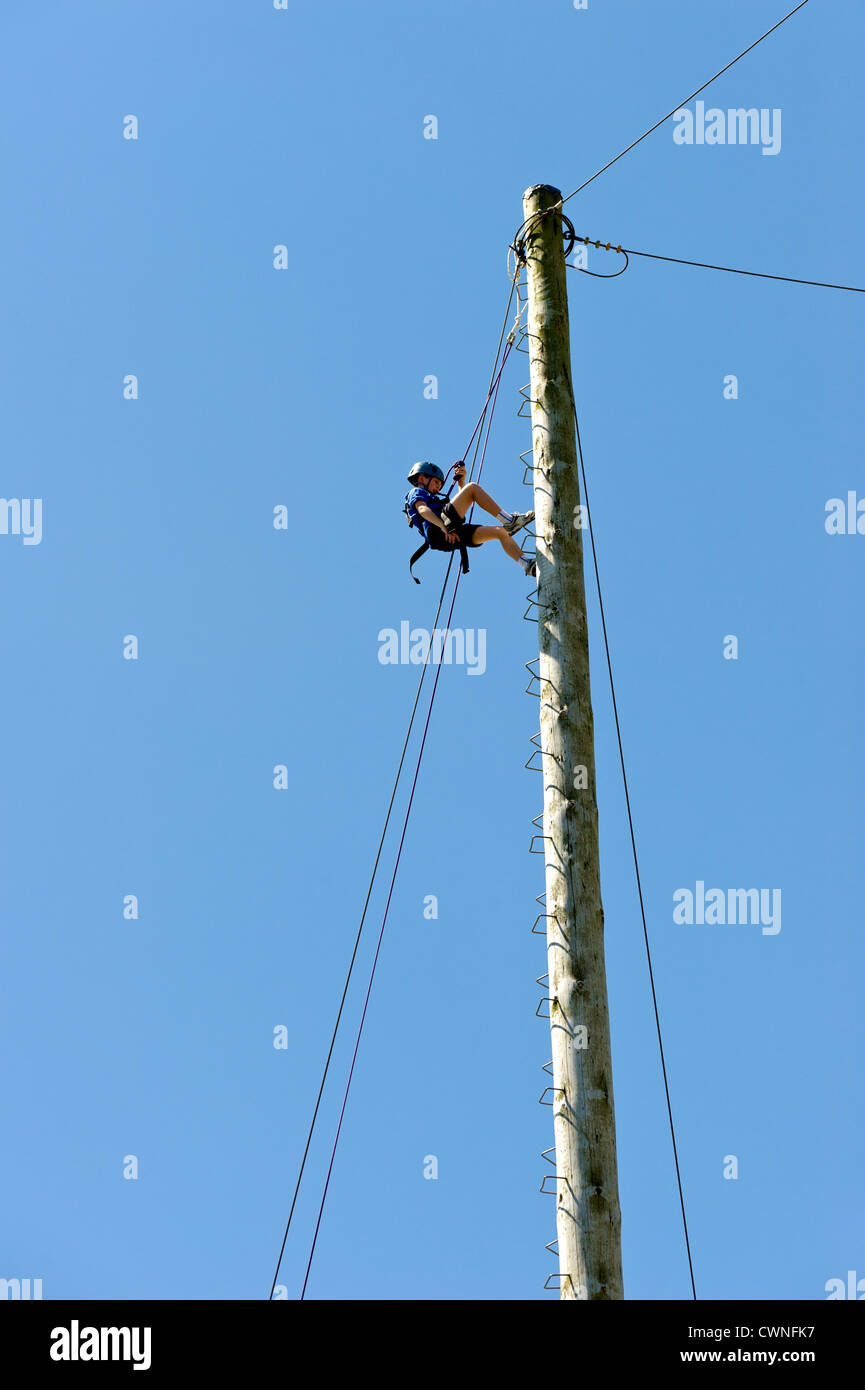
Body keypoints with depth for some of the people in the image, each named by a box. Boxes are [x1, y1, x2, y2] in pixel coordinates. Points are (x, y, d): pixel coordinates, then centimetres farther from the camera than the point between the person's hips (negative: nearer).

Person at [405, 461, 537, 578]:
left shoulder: (433, 499, 43)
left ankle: (527, 564, -10)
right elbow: (423, 510, -7)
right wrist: (443, 526, -22)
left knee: (501, 532, 0)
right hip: (436, 531, -9)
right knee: (473, 487, -11)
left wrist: (461, 480, 33)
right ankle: (508, 520, -15)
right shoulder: (416, 493, 16)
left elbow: (462, 502, 45)